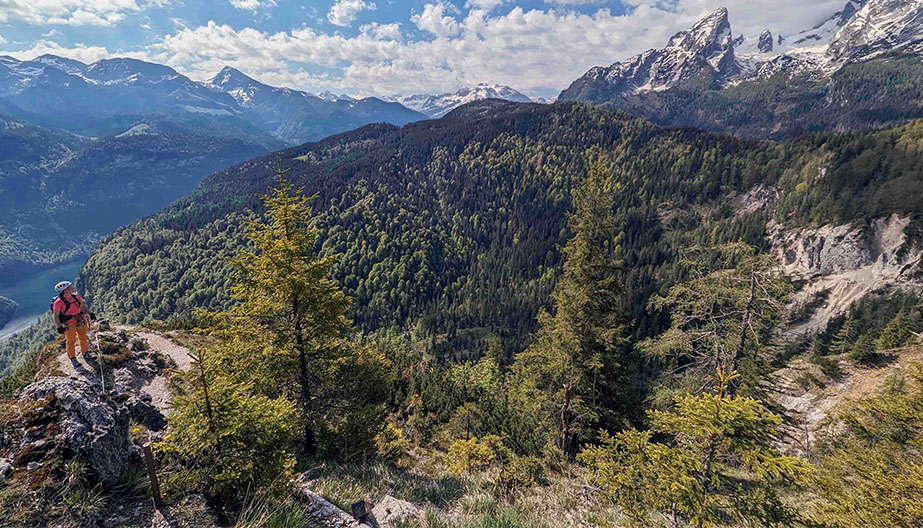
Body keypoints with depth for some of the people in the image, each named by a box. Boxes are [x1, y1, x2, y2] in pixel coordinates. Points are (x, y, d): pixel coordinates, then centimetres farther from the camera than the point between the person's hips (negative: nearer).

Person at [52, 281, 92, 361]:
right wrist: (59, 327, -19)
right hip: (69, 325, -5)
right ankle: (72, 358, 26)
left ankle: (86, 354, 36)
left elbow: (83, 306, 10)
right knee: (71, 341, 9)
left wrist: (89, 313, 1)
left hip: (80, 321, 5)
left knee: (83, 337, 18)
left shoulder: (76, 297, -3)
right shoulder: (58, 302, -18)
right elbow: (56, 316, -14)